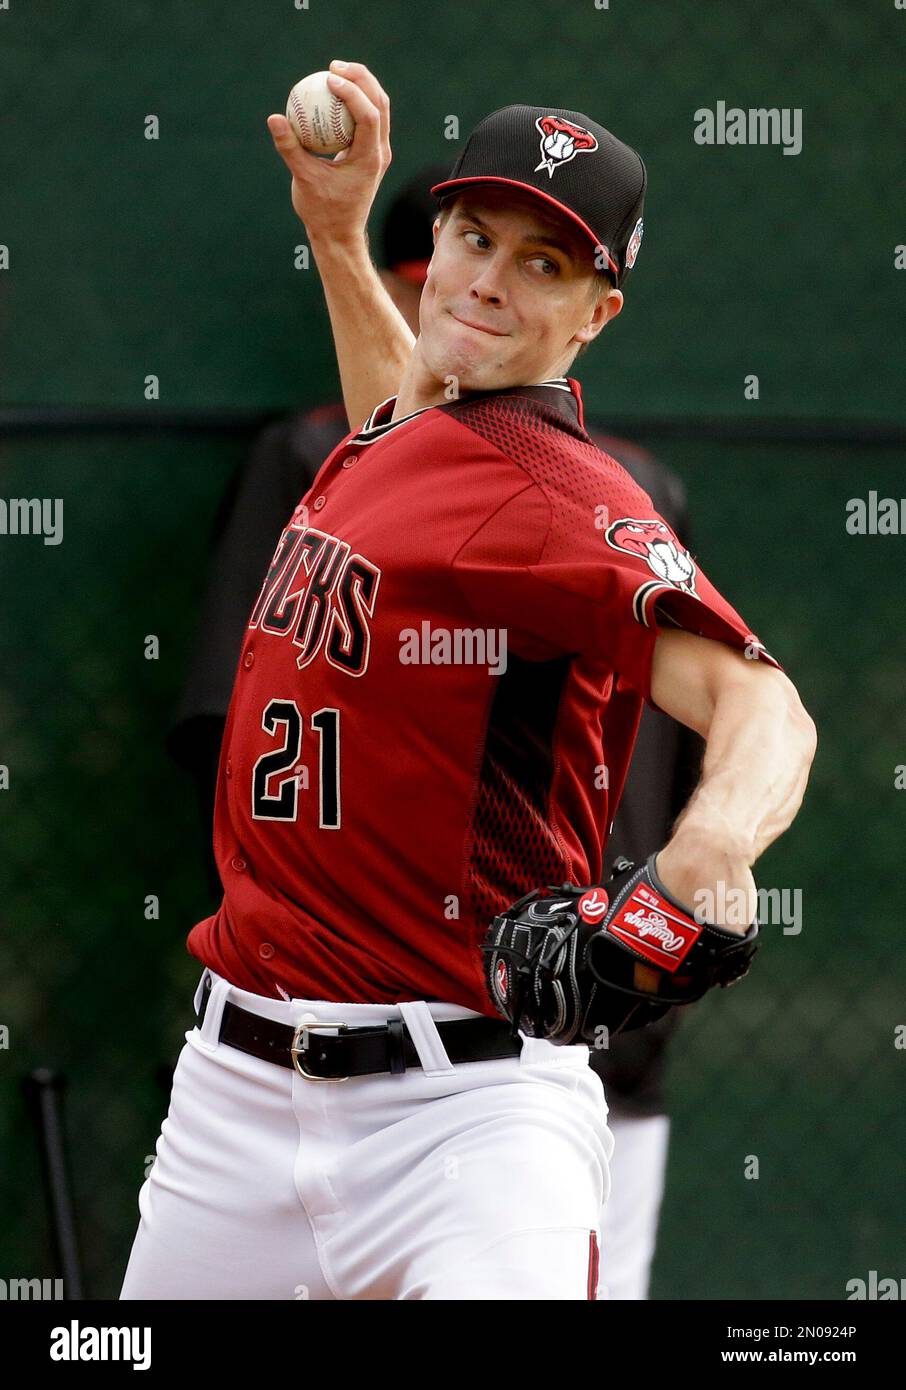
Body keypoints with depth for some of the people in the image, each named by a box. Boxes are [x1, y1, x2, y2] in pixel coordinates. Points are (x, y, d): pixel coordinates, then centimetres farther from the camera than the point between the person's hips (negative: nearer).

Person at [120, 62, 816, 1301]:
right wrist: (337, 231, 29)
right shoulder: (396, 436, 10)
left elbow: (757, 697, -30)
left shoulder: (563, 502, -15)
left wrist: (715, 842, -51)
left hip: (463, 1102, -7)